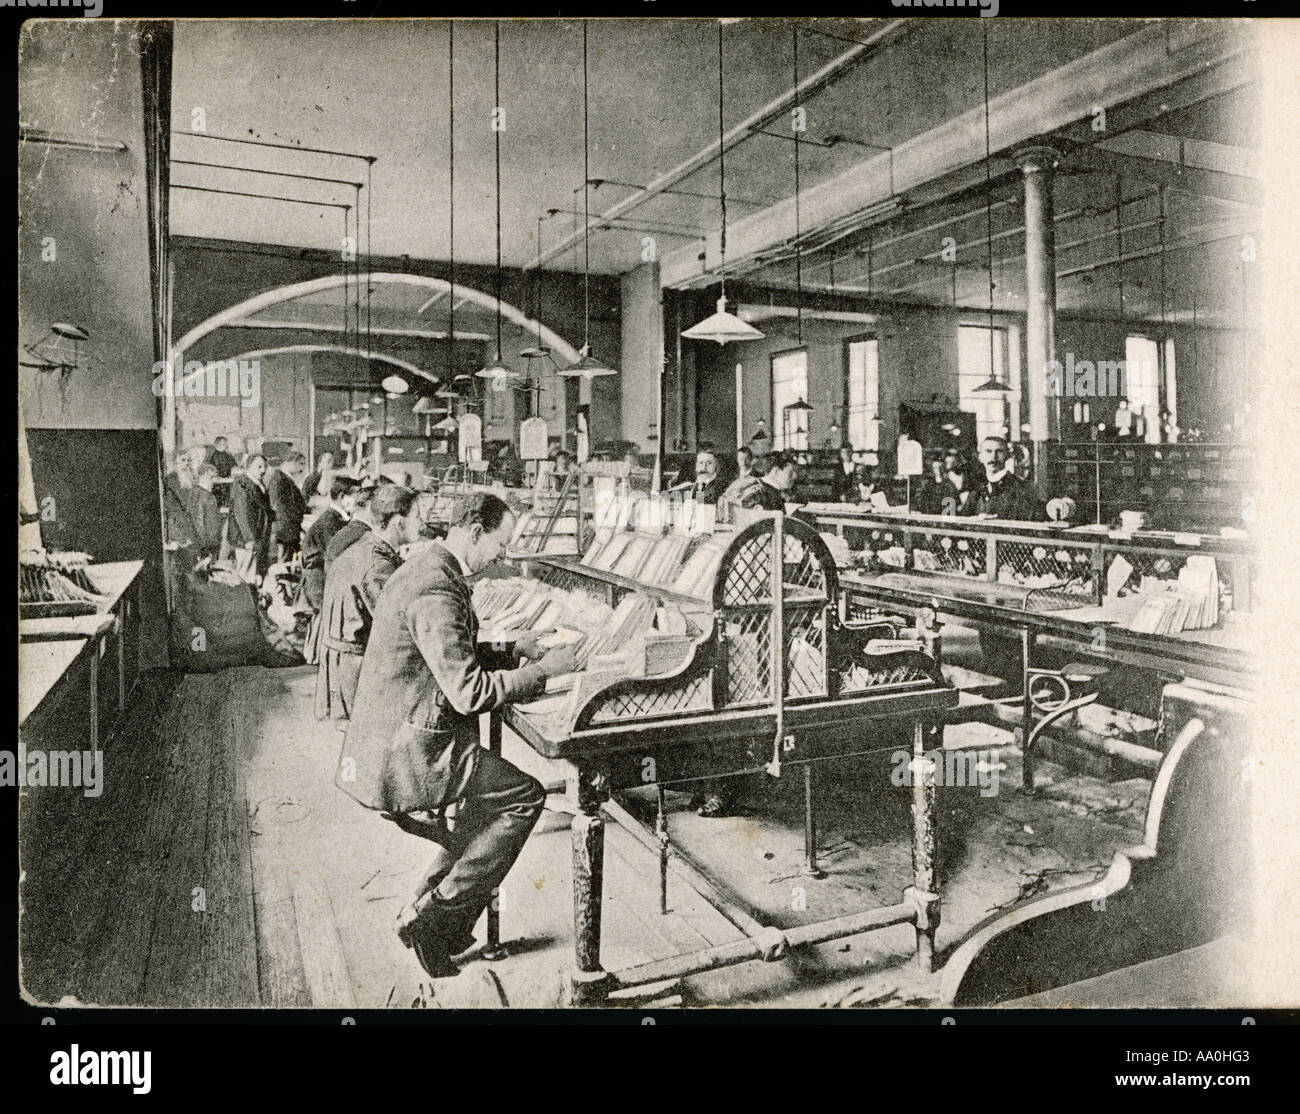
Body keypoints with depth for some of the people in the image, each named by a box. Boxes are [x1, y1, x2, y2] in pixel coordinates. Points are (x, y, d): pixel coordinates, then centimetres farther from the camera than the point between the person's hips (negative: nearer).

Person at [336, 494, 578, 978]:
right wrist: (544, 669, -16)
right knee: (526, 796, -4)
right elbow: (469, 693, -25)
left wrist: (511, 652, 11)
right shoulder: (436, 592, -23)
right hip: (409, 754, -10)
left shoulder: (429, 566, 11)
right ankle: (432, 916, 1)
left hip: (385, 747, 10)